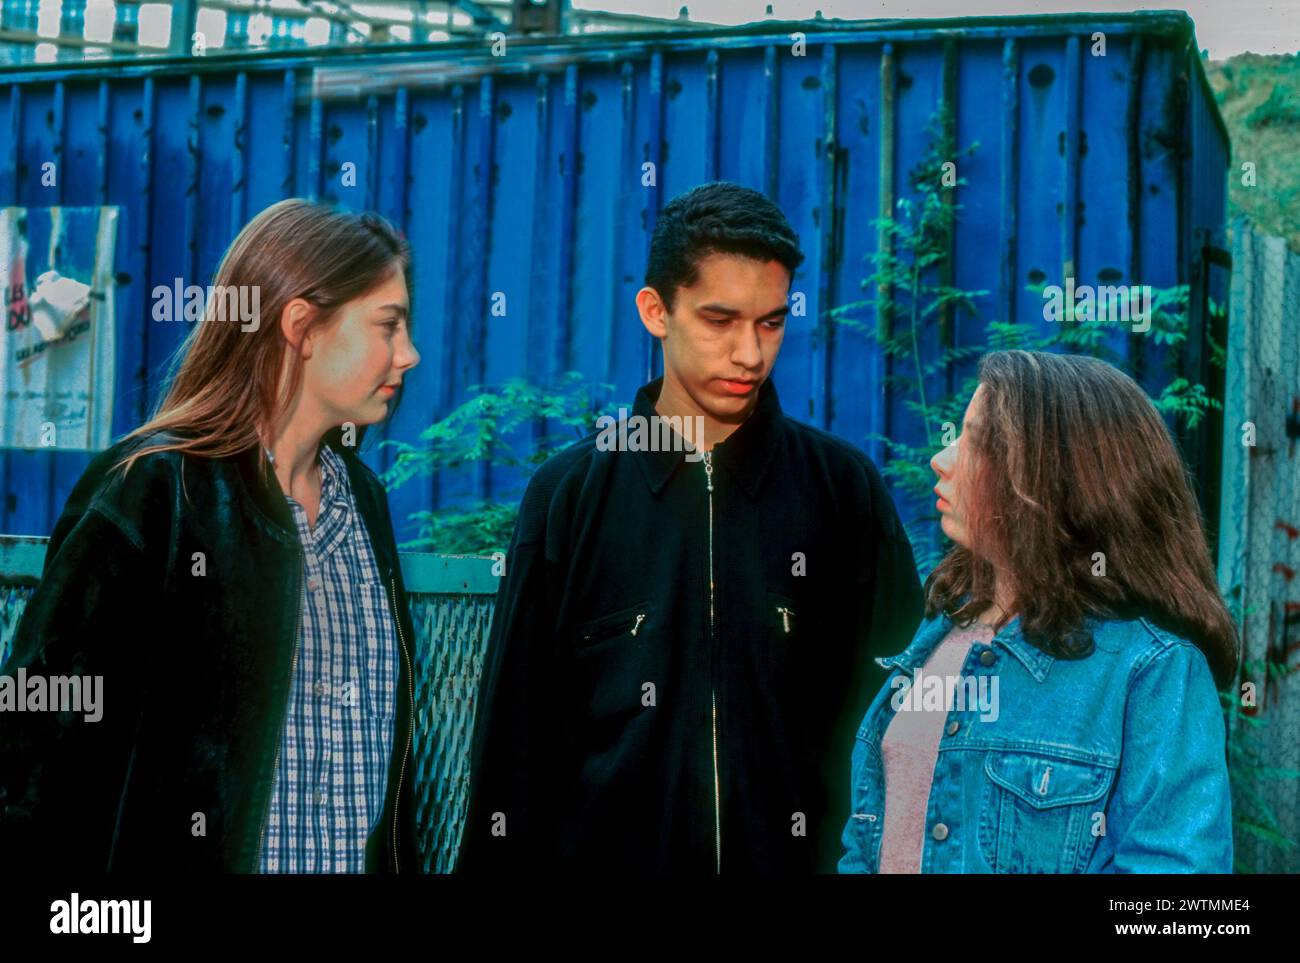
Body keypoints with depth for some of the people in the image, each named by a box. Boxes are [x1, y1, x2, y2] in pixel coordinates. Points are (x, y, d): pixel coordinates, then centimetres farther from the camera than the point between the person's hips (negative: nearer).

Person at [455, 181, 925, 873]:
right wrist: (500, 859, -2)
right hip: (608, 847, 0)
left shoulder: (844, 487, -2)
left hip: (798, 852, 1)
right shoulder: (571, 494, -2)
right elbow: (515, 730, 1)